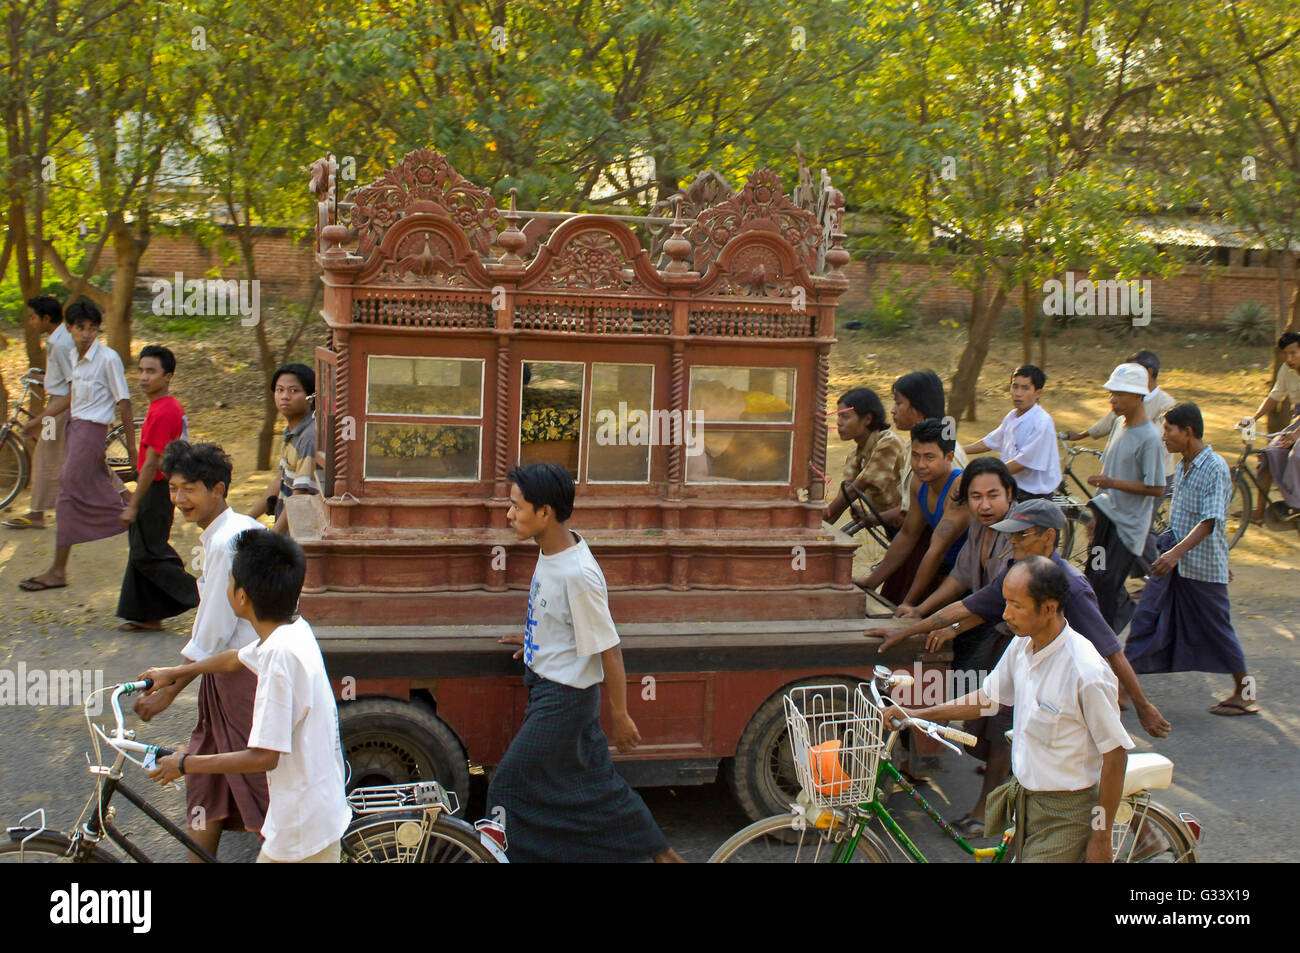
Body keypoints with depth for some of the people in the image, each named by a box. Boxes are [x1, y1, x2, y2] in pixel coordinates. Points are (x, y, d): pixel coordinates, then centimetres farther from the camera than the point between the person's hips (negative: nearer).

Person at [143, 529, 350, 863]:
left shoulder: (281, 653, -26)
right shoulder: (293, 629, 3)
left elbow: (264, 756, -24)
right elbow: (236, 659, 26)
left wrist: (185, 764, -13)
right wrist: (175, 672, 39)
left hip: (303, 827, -9)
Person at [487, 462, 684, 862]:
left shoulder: (577, 574, -29)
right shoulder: (551, 551, -2)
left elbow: (608, 649, -23)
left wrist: (619, 716, -15)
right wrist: (535, 640, 31)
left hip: (564, 698, -9)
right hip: (547, 684, 9)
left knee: (511, 785, 2)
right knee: (594, 780, 19)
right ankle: (660, 852, 31)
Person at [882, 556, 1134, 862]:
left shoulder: (1087, 671, -24)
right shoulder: (1021, 647, -2)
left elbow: (1115, 754, -17)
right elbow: (989, 698, 15)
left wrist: (1101, 837, -11)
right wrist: (915, 715, 13)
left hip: (1063, 815, -7)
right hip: (1024, 801, 7)